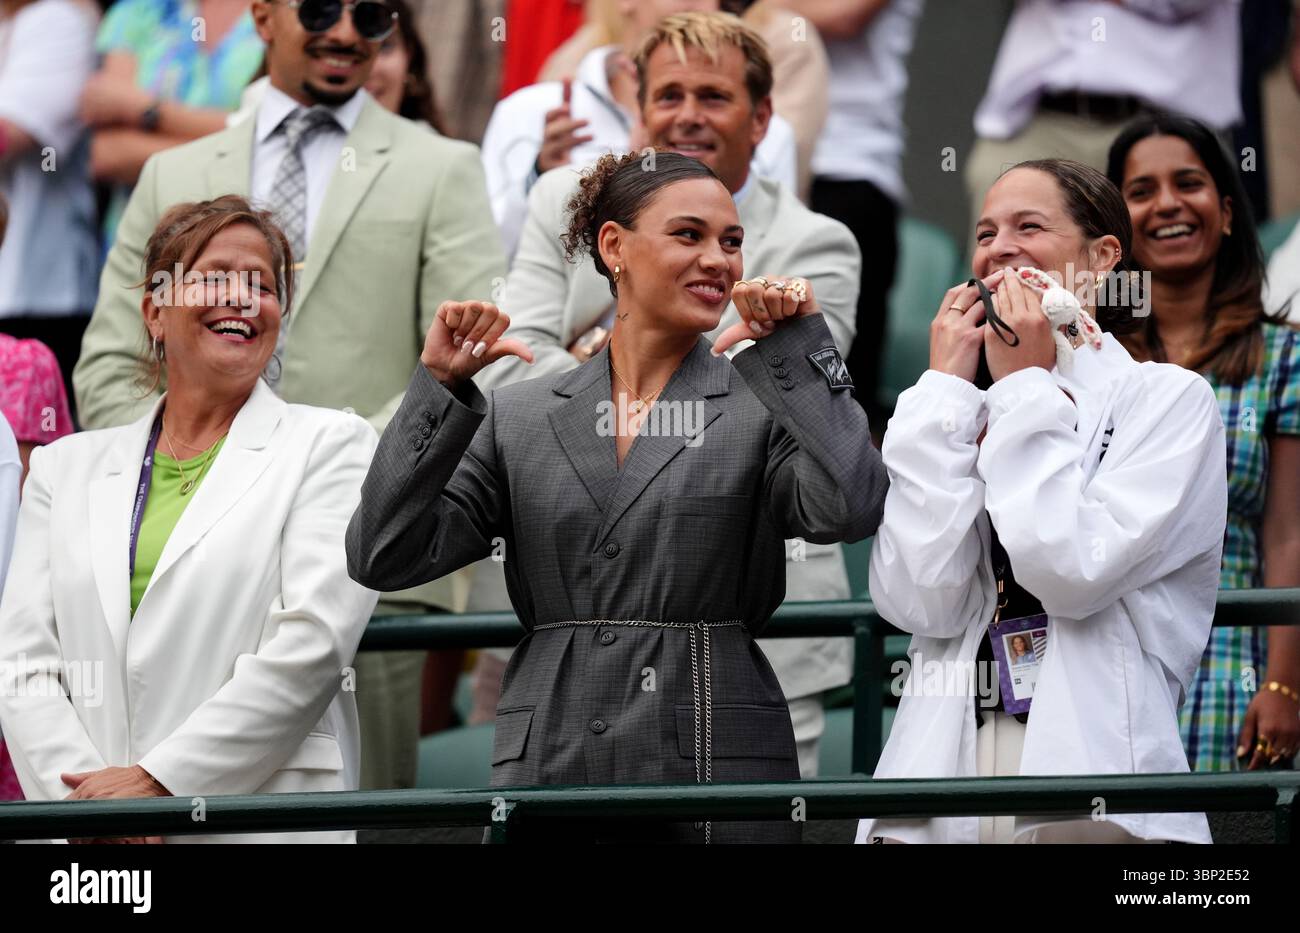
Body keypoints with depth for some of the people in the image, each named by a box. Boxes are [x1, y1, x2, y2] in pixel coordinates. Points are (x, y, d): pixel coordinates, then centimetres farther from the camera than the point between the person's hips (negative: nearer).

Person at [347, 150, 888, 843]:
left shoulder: (762, 409, 3)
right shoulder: (518, 419, 10)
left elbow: (849, 510, -17)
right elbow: (385, 557, 2)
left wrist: (795, 345, -9)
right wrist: (441, 388, -4)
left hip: (717, 774, -2)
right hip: (548, 770, 2)